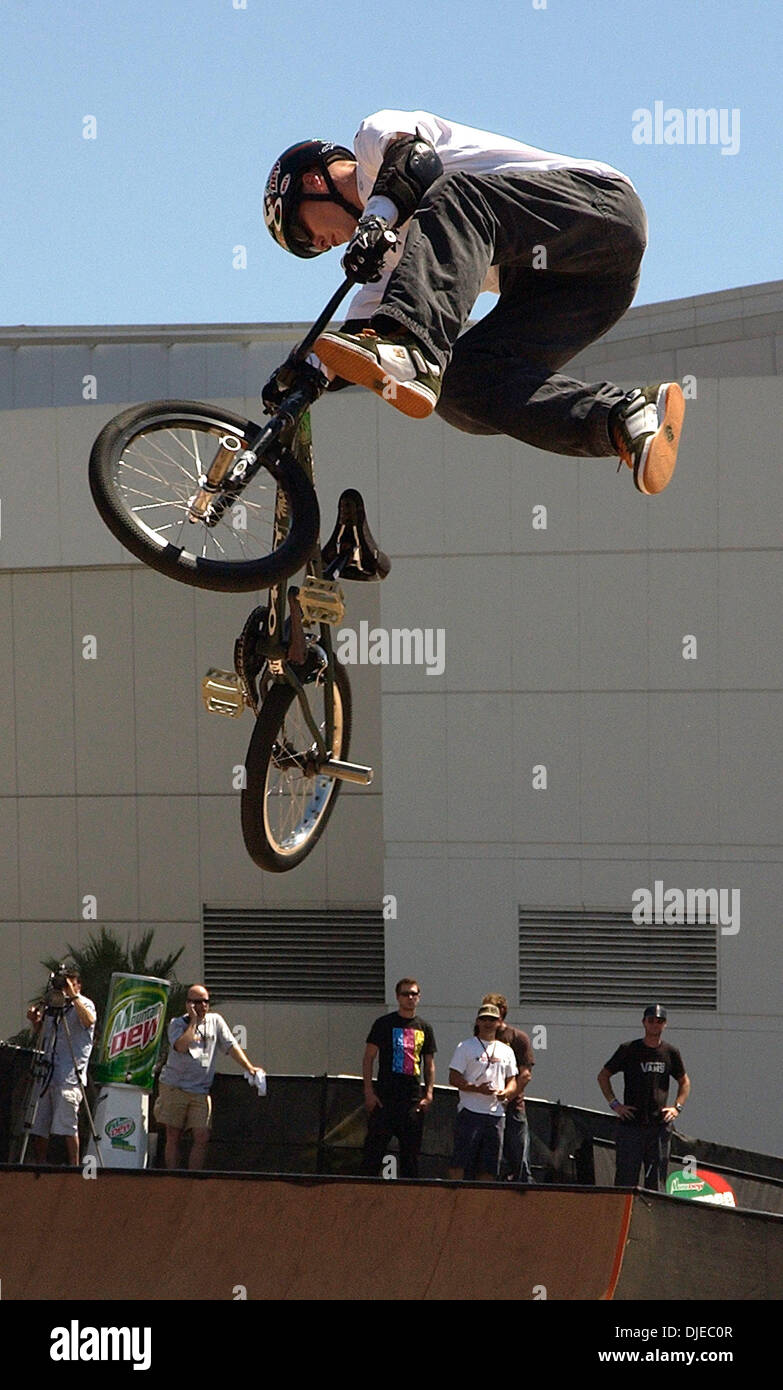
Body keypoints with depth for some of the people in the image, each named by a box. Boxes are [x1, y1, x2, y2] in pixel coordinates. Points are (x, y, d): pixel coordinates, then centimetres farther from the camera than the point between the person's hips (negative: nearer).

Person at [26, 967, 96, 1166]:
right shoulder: (49, 1006, 19)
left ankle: (74, 1167, -7)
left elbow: (88, 1021, -22)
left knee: (66, 1126, -11)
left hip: (69, 1075, -7)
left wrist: (73, 996, -22)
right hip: (45, 1073, 7)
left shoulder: (83, 1004, 1)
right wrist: (35, 1021, 5)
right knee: (36, 1127, 5)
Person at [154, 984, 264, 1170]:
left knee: (202, 1138, -6)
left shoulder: (215, 1021, 11)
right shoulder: (177, 1024, 1)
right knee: (173, 1136, 0)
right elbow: (181, 1046, -19)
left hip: (201, 1090, 2)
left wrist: (249, 1067, -2)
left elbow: (231, 1046, 9)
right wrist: (193, 1021, -11)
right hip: (174, 1086, -2)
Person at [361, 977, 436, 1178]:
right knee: (374, 1148, -6)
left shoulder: (424, 1028, 12)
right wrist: (369, 1092, -8)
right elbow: (368, 1058, 0)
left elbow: (429, 1064, 17)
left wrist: (428, 1094, 4)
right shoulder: (385, 1024, 1)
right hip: (385, 1098, -4)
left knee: (411, 1152, 5)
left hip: (414, 1100, 4)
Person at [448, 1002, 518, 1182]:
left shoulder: (506, 1051, 18)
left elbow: (512, 1082, 18)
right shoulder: (465, 1047, 3)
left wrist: (505, 1093, -5)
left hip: (496, 1113, 5)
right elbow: (454, 1079, -4)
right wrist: (477, 1088, -19)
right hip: (470, 1111, -5)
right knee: (460, 1161, -11)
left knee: (489, 1167, 4)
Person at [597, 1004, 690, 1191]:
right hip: (630, 1124, -2)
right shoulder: (629, 1050, 2)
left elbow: (684, 1082, 23)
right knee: (625, 1178, -4)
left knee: (657, 1181, 3)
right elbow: (603, 1076, 10)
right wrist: (614, 1103, -1)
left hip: (660, 1125, 2)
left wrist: (677, 1107, 8)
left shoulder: (670, 1053, 9)